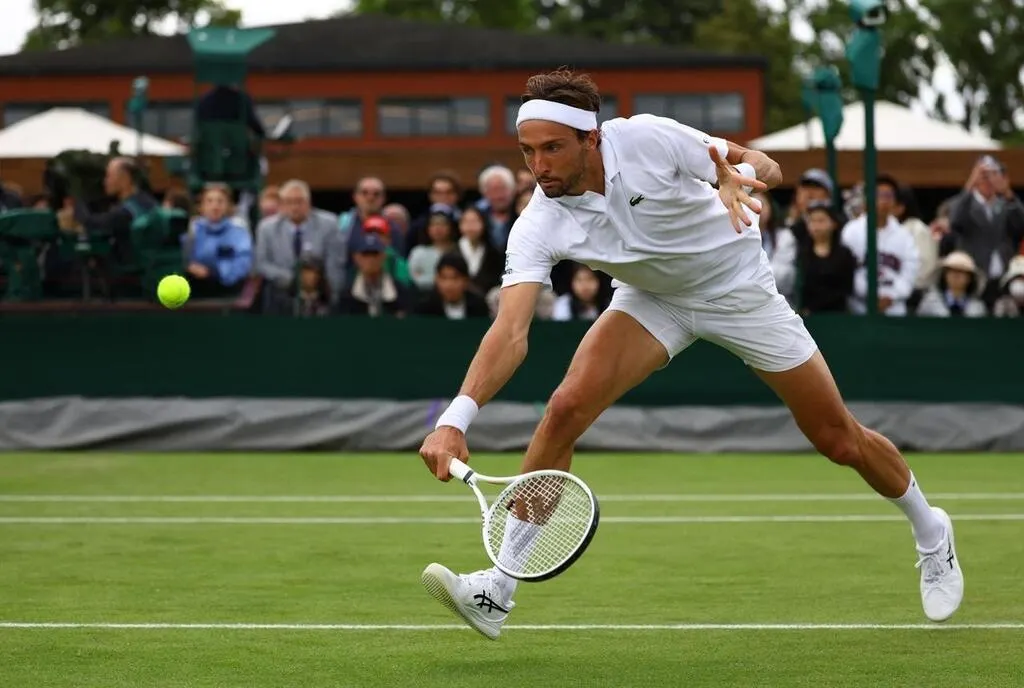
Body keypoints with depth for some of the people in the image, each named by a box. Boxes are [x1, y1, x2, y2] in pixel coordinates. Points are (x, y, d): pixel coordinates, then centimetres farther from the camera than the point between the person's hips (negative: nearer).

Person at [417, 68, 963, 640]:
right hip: (653, 300, 2)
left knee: (840, 440, 4)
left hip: (739, 287, -2)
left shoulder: (648, 139, -31)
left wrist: (740, 177, -44)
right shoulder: (538, 227, -25)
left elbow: (765, 166, -19)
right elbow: (511, 331, -34)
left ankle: (930, 532, 36)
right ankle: (499, 590, -15)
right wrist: (456, 419, -47)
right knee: (566, 407, -21)